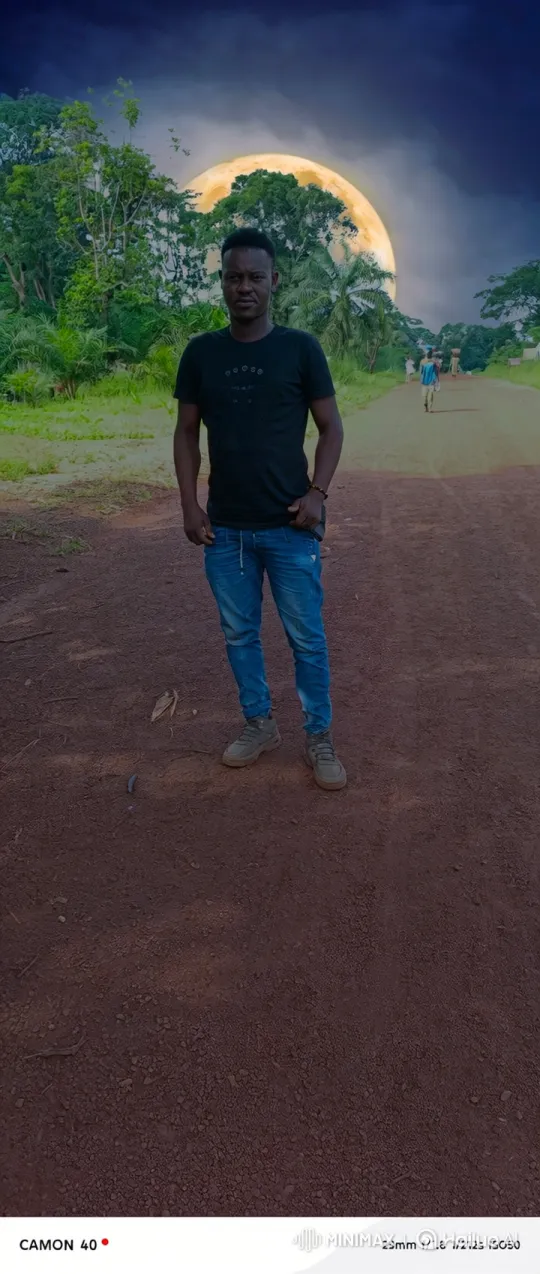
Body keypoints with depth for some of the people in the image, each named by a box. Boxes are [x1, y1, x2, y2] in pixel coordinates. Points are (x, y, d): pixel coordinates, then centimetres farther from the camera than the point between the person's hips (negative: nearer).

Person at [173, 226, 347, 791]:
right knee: (239, 633, 13)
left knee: (306, 638, 3)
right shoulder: (201, 352, 4)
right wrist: (189, 504, -2)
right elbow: (186, 431, 8)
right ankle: (258, 724, 31)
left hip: (289, 527, -2)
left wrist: (317, 493, -11)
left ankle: (319, 737, 19)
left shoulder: (300, 348, -2)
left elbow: (331, 427, 1)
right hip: (224, 528, 3)